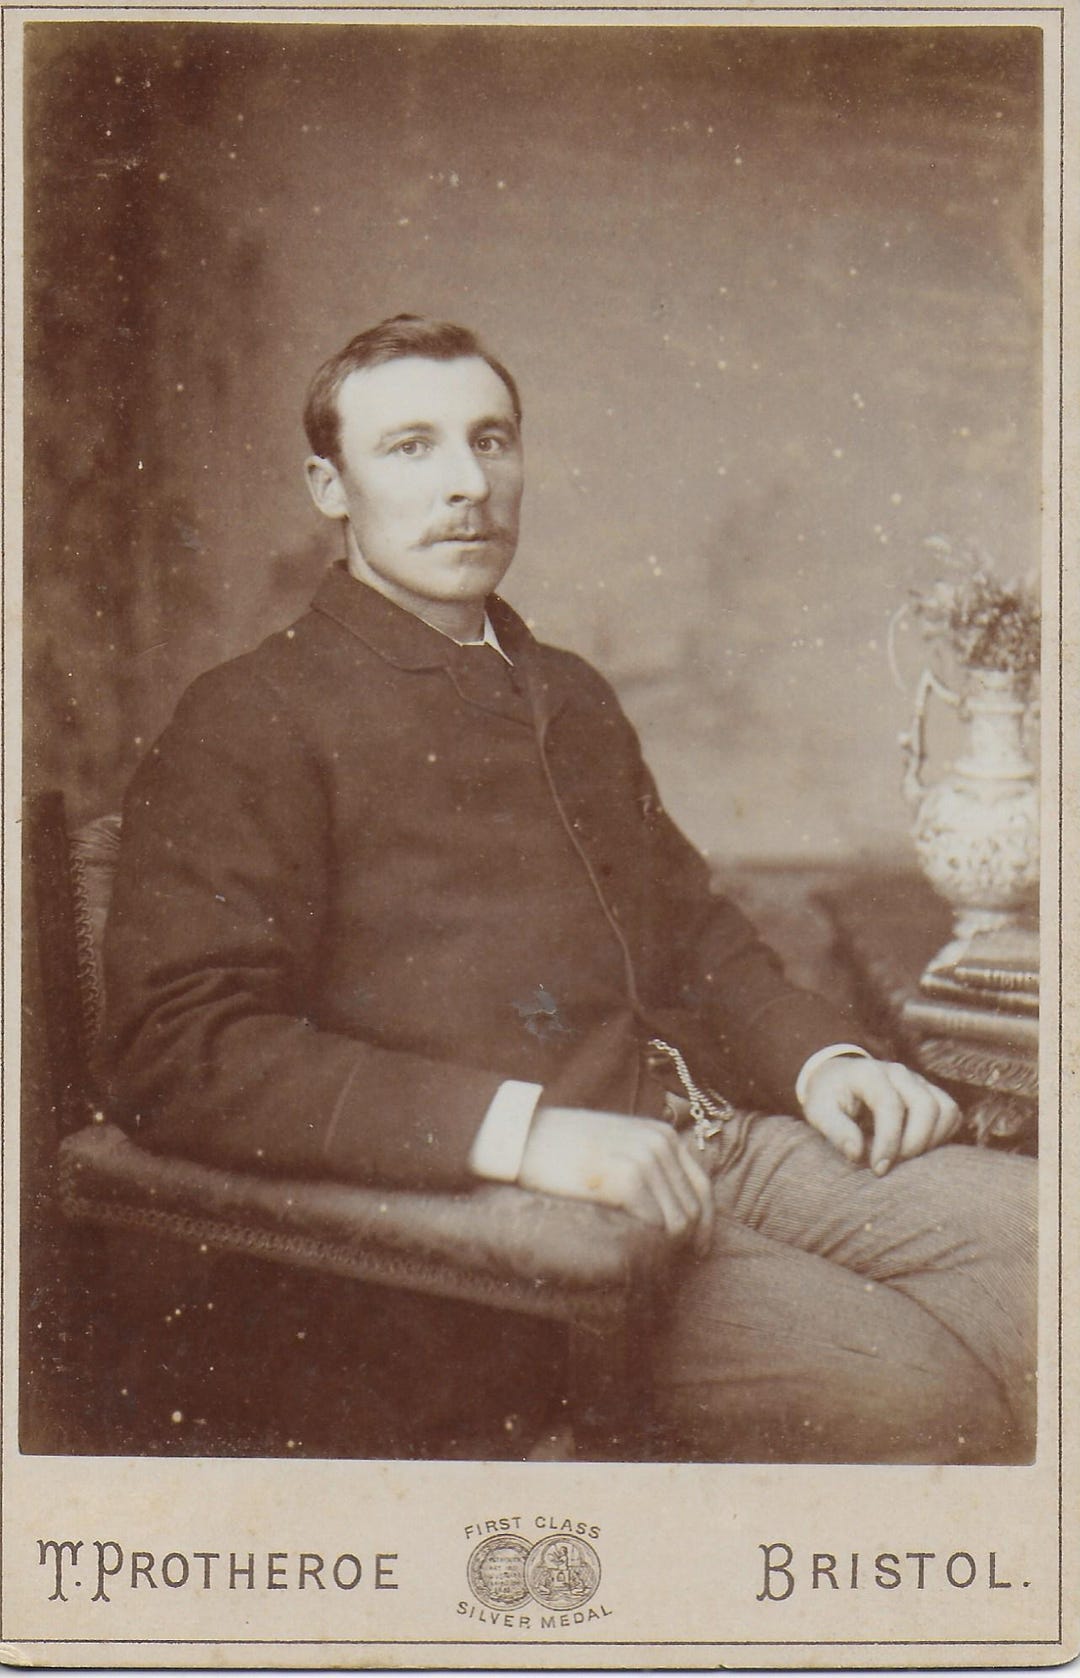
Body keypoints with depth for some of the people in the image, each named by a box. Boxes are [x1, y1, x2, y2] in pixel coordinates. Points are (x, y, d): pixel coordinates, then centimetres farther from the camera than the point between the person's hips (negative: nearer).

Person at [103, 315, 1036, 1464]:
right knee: (903, 1388, -26)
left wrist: (819, 1056, 10)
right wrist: (522, 1129, -22)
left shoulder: (572, 697, 25)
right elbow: (181, 1055, -13)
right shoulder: (254, 722, -1)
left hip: (718, 1142, 8)